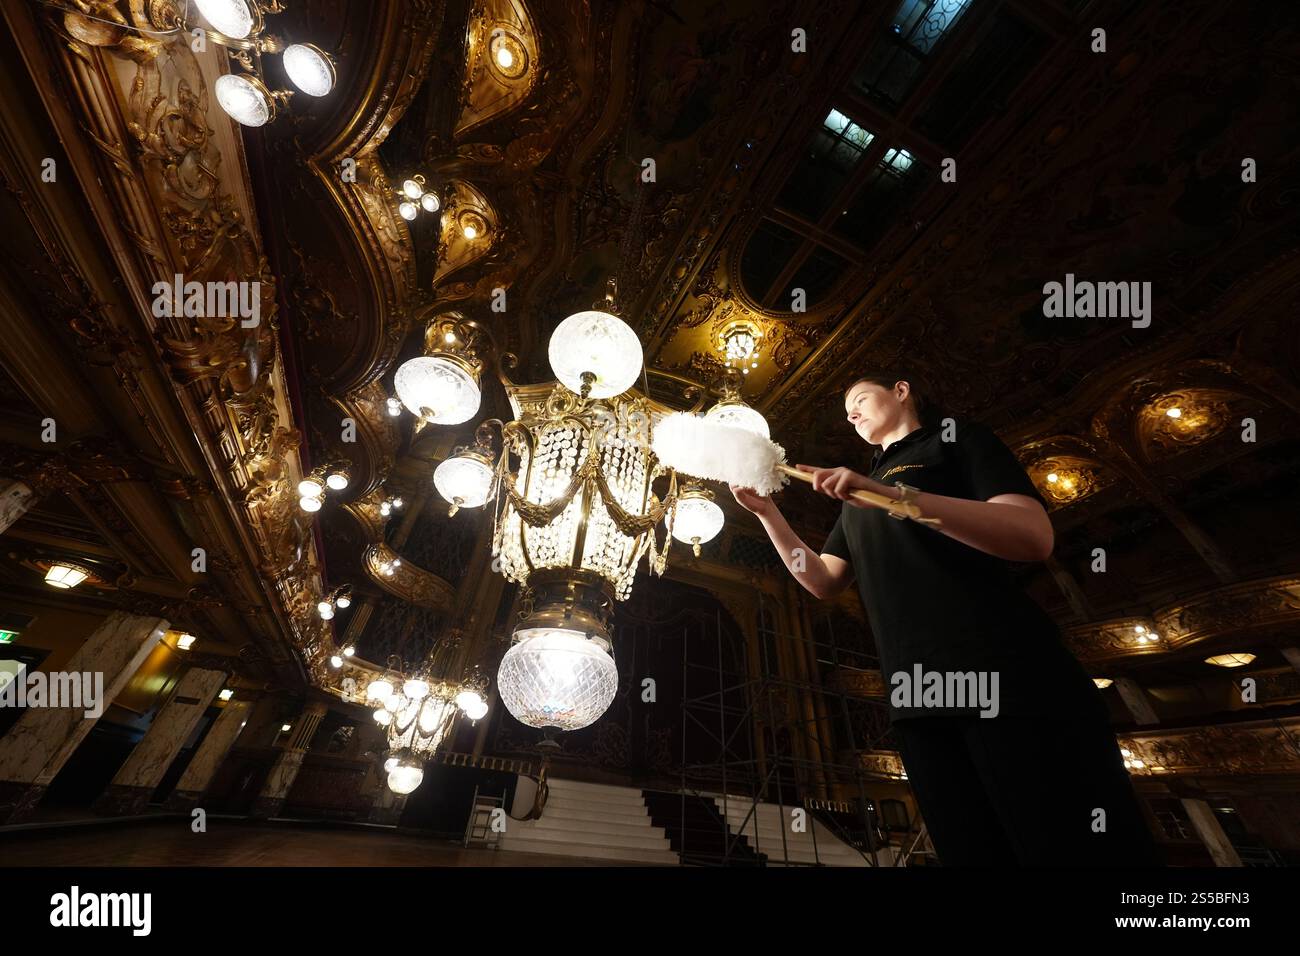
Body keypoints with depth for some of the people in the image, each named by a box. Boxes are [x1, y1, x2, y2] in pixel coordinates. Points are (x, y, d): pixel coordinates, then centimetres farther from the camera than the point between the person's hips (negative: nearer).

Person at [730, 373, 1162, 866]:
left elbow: (1035, 537, -12)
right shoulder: (860, 498, 23)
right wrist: (767, 511, 7)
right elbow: (823, 581, 16)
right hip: (916, 696, 6)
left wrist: (895, 495, -23)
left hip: (1006, 675, -6)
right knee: (972, 851, 13)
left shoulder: (959, 439, 5)